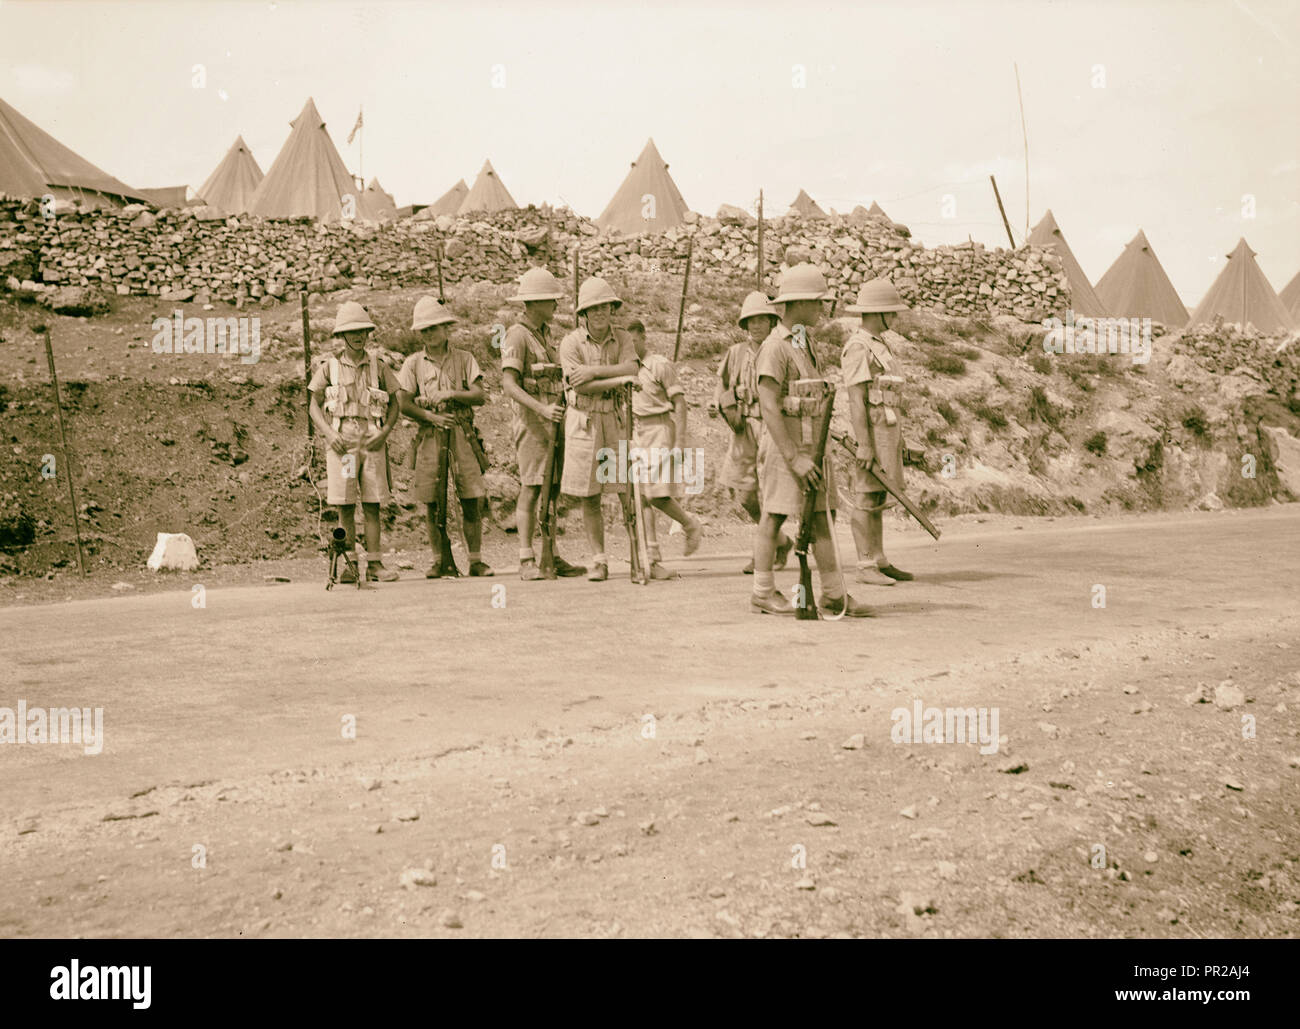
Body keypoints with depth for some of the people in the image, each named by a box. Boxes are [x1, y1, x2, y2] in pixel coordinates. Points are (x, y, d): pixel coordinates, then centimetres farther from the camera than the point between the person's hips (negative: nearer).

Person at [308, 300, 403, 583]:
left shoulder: (379, 366, 7)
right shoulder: (329, 367, 4)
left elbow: (394, 404, 13)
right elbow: (314, 406, 8)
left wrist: (384, 432, -4)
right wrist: (329, 434, -8)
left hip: (372, 441, 1)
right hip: (341, 441, -1)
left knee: (372, 505, 1)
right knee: (345, 507, -1)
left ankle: (375, 565, 4)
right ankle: (350, 565, 5)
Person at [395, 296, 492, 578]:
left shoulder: (464, 359, 10)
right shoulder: (413, 363, 10)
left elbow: (480, 396, 2)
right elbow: (404, 404, 1)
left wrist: (451, 393, -10)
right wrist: (432, 416, -12)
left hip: (461, 433, 0)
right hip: (429, 436, 0)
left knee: (471, 499, -5)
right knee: (432, 503, 0)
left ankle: (476, 560, 1)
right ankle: (441, 562, 8)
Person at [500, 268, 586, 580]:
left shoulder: (545, 334, 18)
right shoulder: (517, 336, -10)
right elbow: (509, 384, -19)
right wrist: (542, 409, -29)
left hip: (554, 420, 8)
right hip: (532, 421, -8)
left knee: (552, 489, 8)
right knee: (531, 488, -10)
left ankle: (552, 557, 13)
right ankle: (527, 561, -9)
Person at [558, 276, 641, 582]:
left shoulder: (621, 340, 5)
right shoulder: (571, 342, -4)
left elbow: (632, 369, -14)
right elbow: (582, 387, -15)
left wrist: (593, 371, -21)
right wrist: (619, 380, -16)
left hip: (617, 421, 1)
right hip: (584, 422, -1)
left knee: (629, 493, -4)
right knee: (589, 498, 3)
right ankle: (599, 561, 11)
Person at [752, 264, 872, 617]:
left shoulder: (806, 344, 14)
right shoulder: (775, 347, -14)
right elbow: (769, 407, -21)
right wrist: (794, 458, -24)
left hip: (812, 444, 8)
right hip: (784, 443, -8)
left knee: (821, 516, 6)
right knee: (774, 516, -1)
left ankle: (833, 595, 9)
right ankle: (763, 594, 9)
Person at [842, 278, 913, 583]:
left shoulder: (878, 345, 17)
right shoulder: (857, 348, -14)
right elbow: (856, 399, -19)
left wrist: (896, 438, 21)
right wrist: (864, 445, -23)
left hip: (887, 430, 10)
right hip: (870, 431, -10)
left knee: (879, 499, 11)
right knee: (867, 499, -6)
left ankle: (880, 562, 15)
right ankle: (865, 567, -2)